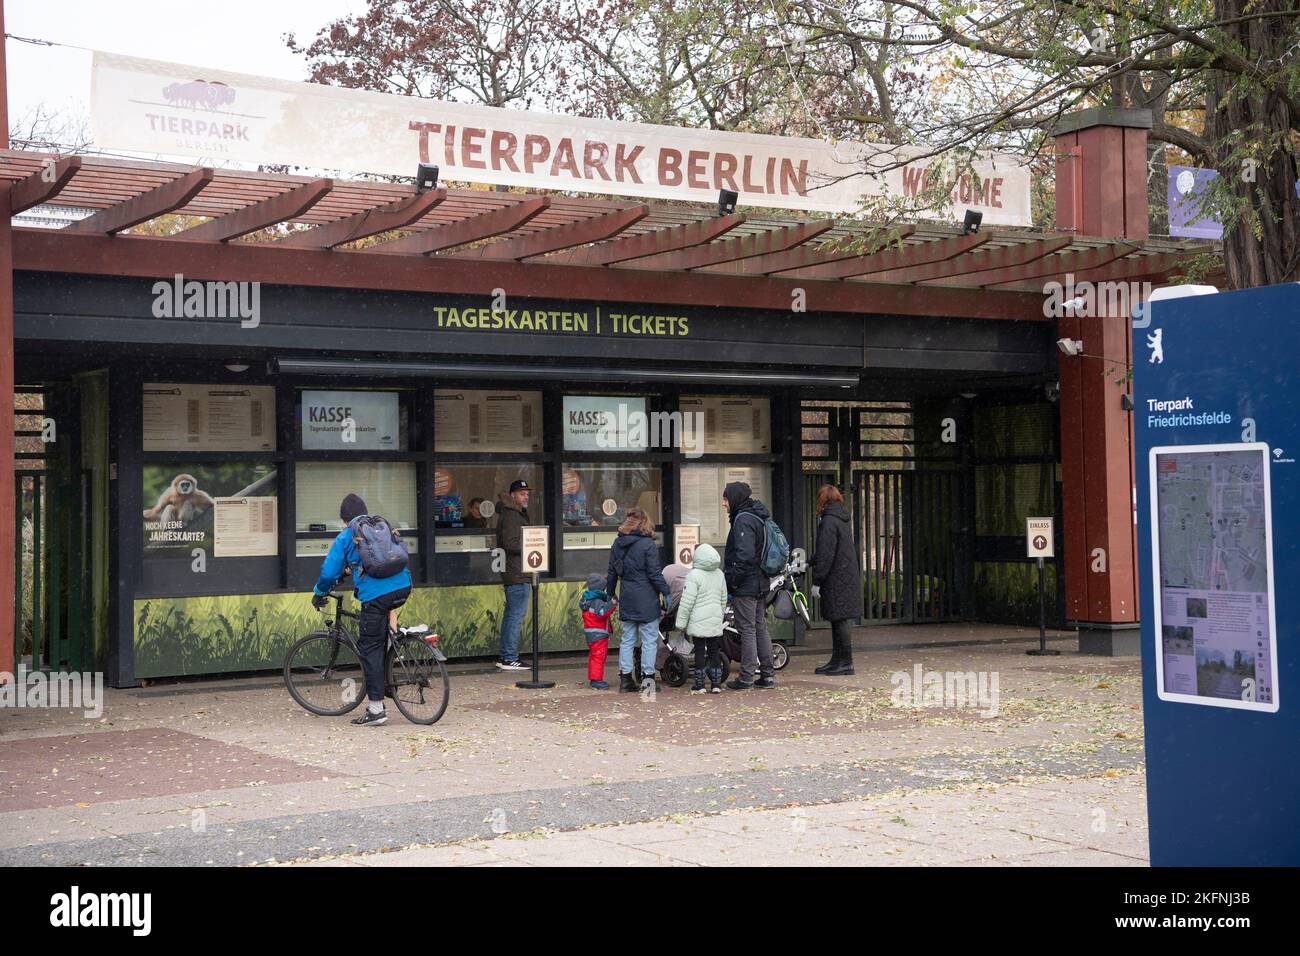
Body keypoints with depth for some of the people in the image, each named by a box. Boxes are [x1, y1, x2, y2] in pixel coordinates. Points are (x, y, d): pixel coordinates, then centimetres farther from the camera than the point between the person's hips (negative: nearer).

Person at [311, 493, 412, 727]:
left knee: (370, 648, 0)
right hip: (403, 587, 5)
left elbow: (329, 572, 4)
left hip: (375, 595, -5)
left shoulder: (345, 537, 6)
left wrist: (319, 593, 24)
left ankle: (376, 708, -3)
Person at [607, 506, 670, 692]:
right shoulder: (648, 544, -12)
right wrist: (666, 593, -4)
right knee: (649, 639, 2)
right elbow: (655, 574, -12)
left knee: (627, 638, 11)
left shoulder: (618, 543, 6)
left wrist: (610, 593, 21)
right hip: (647, 600, -6)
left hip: (626, 600, 6)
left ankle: (625, 677, 11)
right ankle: (647, 676, 2)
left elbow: (612, 572, 11)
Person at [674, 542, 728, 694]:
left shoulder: (694, 575, -13)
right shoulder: (719, 574, 7)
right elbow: (723, 599, 18)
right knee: (714, 651, 10)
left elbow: (687, 602, -14)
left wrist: (681, 622, -8)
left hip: (699, 622, -5)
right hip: (715, 621, 5)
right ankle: (716, 684, 11)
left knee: (699, 652, 0)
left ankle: (699, 685, 3)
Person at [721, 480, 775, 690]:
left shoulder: (743, 520, -16)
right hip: (761, 584, 10)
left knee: (747, 630, -5)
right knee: (761, 628, 13)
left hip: (745, 586, -10)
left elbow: (744, 555, -25)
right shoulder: (759, 518, 14)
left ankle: (746, 678, -1)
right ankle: (766, 675, 16)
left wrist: (732, 581, -17)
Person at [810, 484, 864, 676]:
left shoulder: (828, 522, -15)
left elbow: (825, 555, -18)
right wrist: (812, 561, 30)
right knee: (840, 620, 14)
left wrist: (817, 581, -14)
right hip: (848, 578, 9)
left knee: (841, 619, -6)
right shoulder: (843, 520, 14)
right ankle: (837, 660, 20)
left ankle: (846, 663, -3)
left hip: (836, 579, -9)